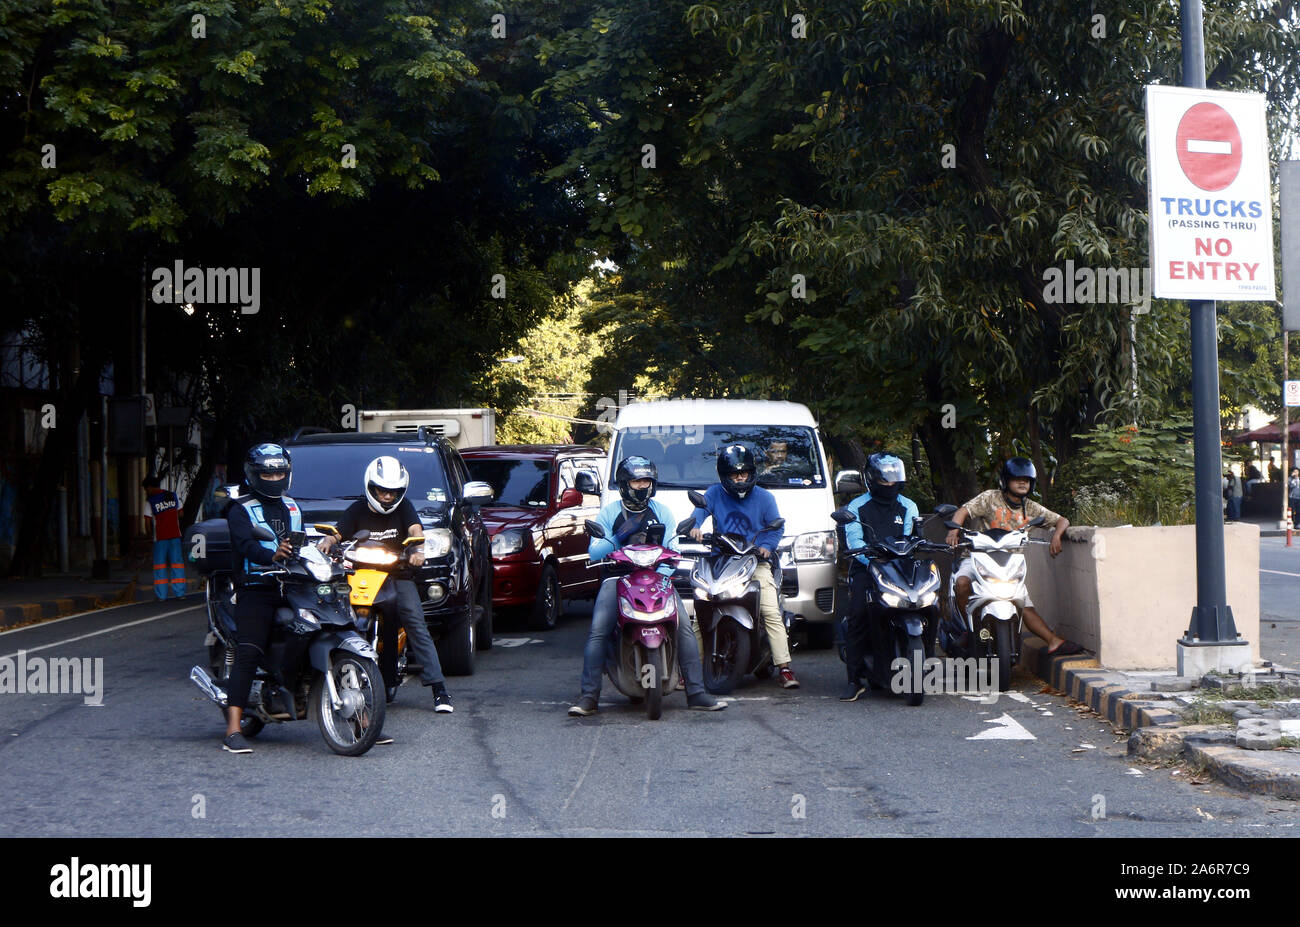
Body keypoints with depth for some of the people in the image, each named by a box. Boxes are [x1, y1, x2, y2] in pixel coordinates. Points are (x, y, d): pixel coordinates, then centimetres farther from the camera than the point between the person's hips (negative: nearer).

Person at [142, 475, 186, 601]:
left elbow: (148, 520, -5)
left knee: (160, 565, 4)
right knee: (176, 563, 6)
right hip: (175, 534, 3)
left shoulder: (151, 501, -7)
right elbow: (180, 513, 12)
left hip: (160, 537, -3)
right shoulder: (173, 496, 5)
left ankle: (161, 595, 1)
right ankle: (179, 593, 2)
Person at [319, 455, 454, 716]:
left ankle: (438, 688, -20)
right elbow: (337, 534, -2)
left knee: (415, 624, -15)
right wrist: (326, 543, -25)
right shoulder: (357, 510, 8)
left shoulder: (403, 507, 7)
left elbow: (416, 530, -8)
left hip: (399, 576, -1)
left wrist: (418, 550, -29)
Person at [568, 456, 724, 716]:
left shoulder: (662, 512, 15)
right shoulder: (609, 513, 10)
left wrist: (660, 575, -12)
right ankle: (589, 696, -17)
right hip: (617, 577, -1)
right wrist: (619, 538, -16)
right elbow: (594, 553, 2)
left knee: (685, 628, -18)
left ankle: (696, 693, -14)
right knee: (598, 632, -22)